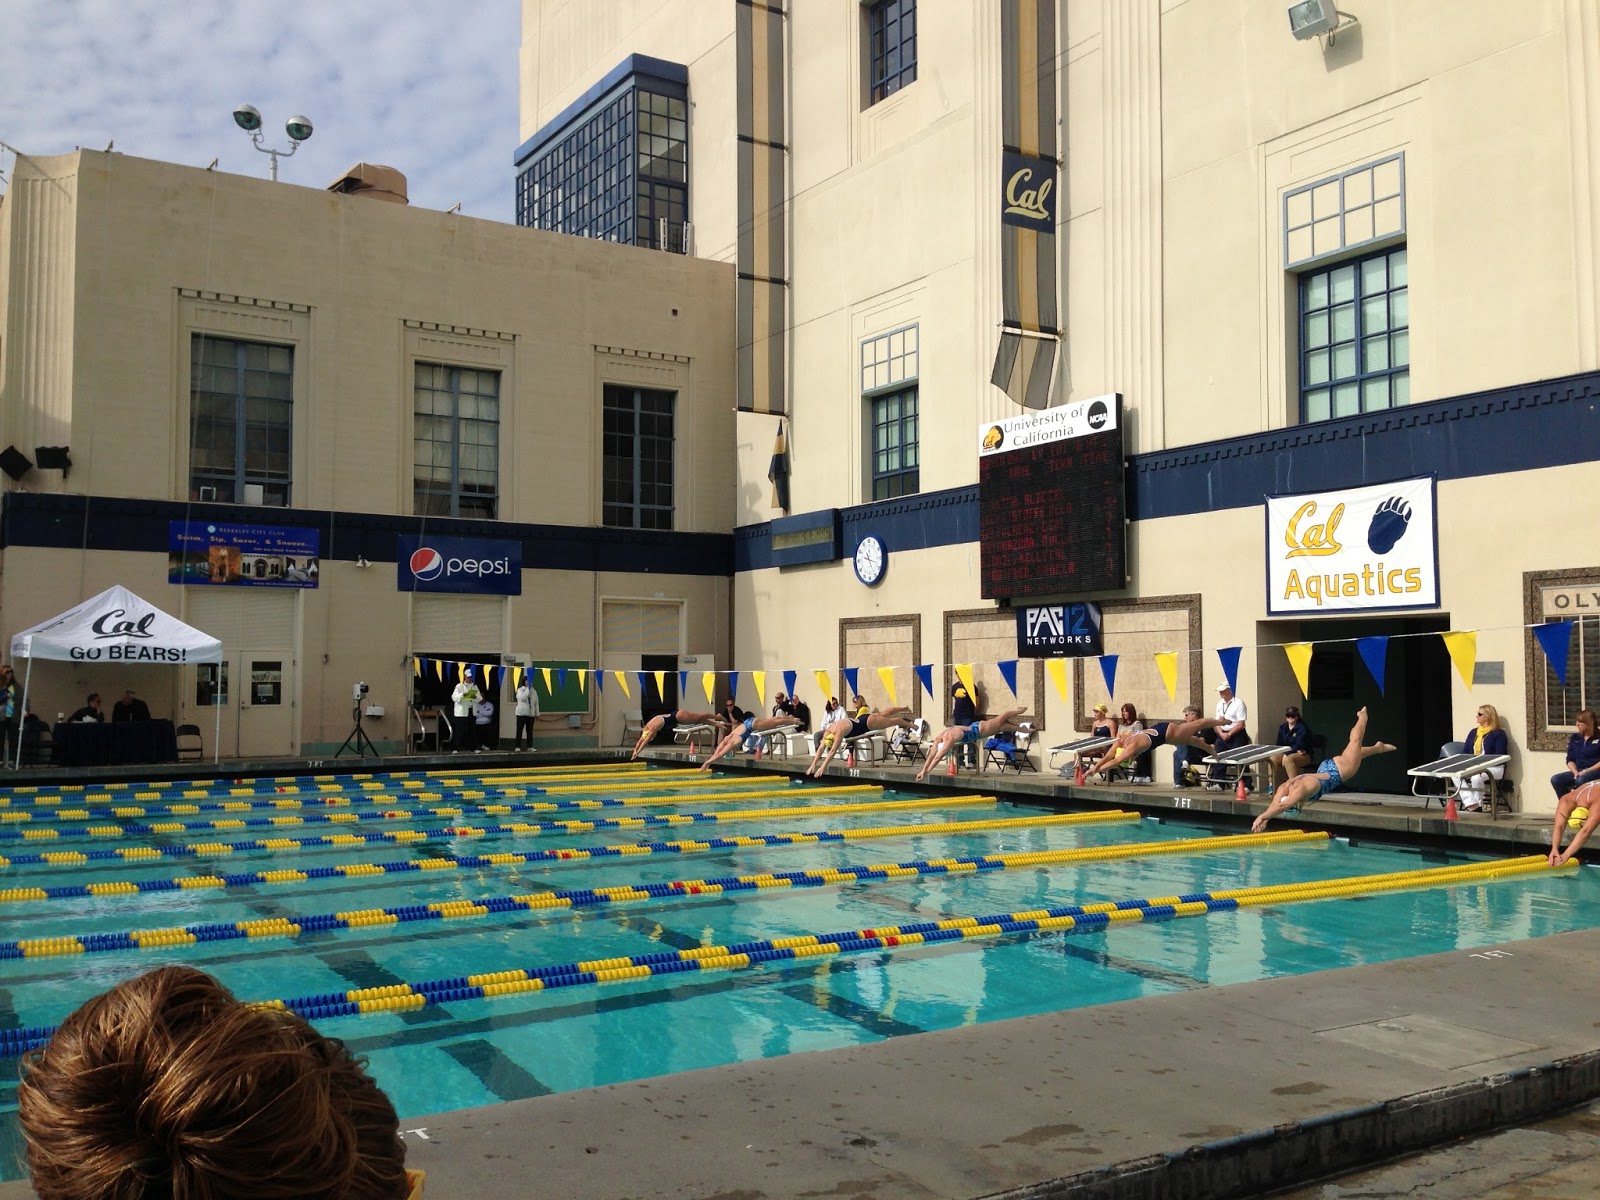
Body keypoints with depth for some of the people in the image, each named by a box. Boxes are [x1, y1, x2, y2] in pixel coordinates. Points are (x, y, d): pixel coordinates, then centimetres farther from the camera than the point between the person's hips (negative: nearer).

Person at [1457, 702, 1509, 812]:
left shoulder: (1498, 734, 1)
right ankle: (1471, 803, -31)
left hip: (1494, 767, -6)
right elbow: (1465, 753, 18)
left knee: (1476, 776, -38)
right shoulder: (1473, 732, 21)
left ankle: (1478, 805, -18)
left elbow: (1499, 757, -10)